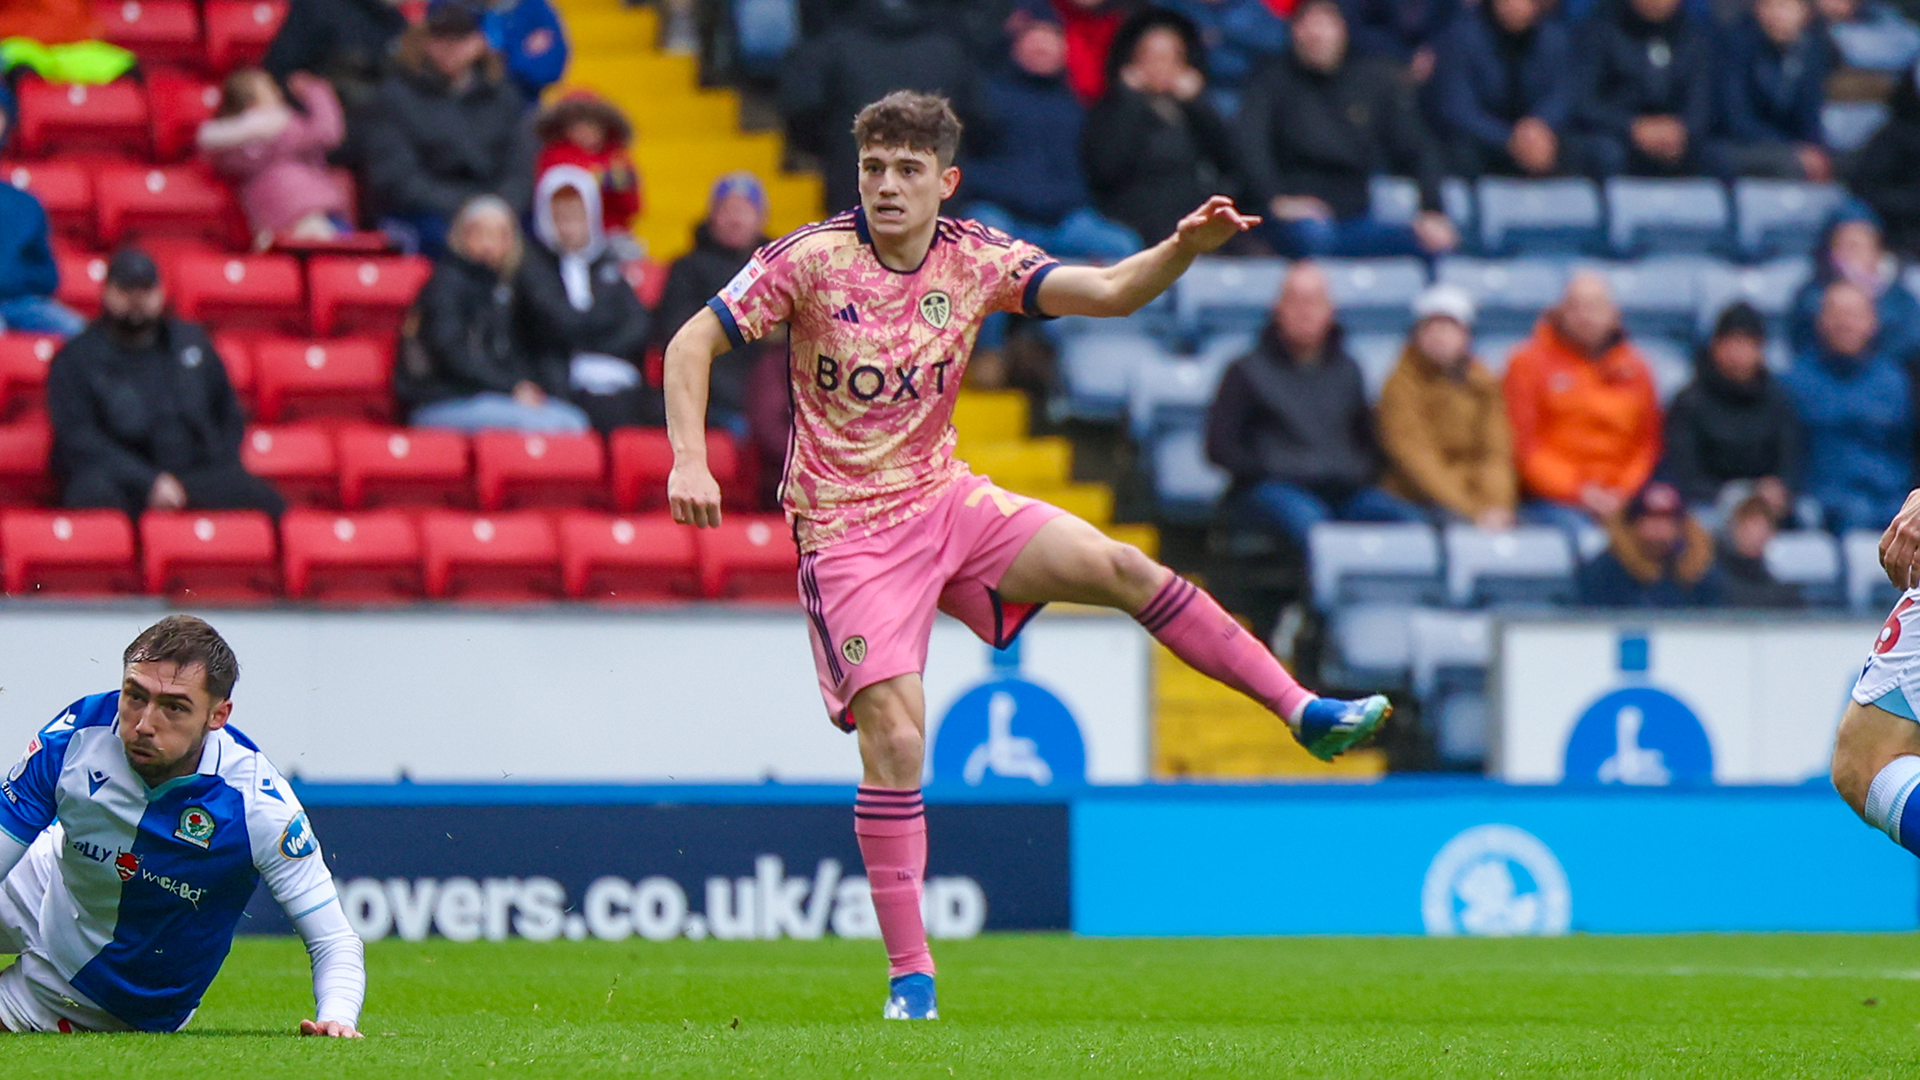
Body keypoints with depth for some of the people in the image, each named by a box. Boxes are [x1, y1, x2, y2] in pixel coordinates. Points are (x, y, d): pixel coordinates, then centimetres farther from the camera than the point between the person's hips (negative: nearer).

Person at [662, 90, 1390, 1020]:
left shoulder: (975, 260, -2)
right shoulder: (810, 260, -13)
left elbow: (1107, 292, -7)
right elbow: (691, 343, -11)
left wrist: (1187, 246, -26)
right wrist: (689, 462, -24)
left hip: (945, 500, 5)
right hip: (848, 533, -4)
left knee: (1120, 568, -8)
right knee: (894, 736, -15)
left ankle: (1303, 713, 2)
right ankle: (909, 976, -8)